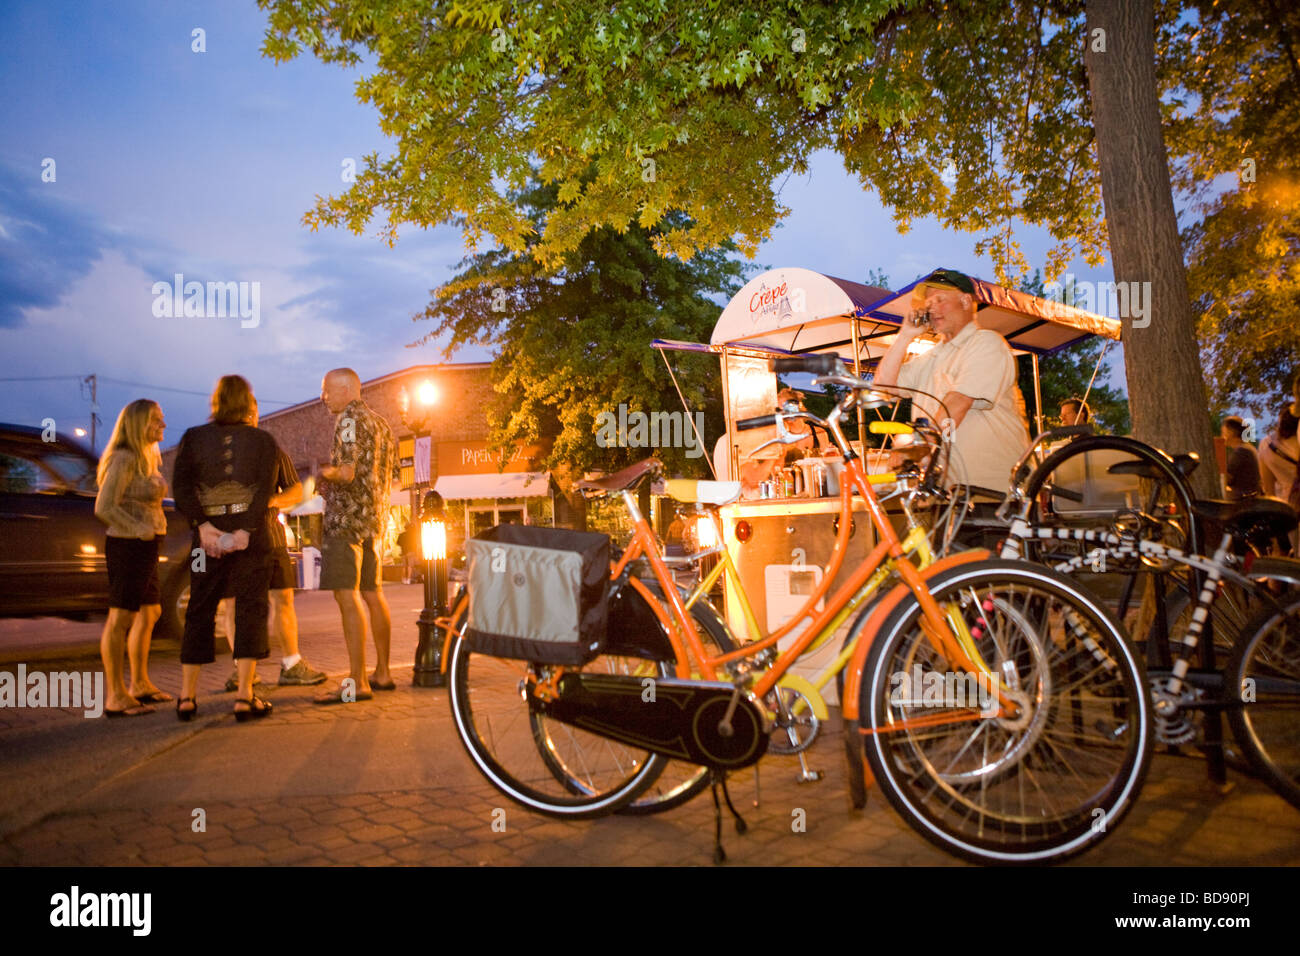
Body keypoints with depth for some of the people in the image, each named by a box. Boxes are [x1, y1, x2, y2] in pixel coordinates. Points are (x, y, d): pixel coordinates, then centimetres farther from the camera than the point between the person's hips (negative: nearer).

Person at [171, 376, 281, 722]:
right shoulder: (264, 441, 5)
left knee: (199, 612, 10)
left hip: (208, 534, 2)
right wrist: (246, 530, -17)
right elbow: (265, 489, -11)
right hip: (250, 533, -2)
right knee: (250, 609, 0)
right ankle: (244, 695, -5)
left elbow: (181, 484, -5)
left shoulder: (193, 437, 9)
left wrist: (202, 525, -12)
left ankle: (187, 696, 13)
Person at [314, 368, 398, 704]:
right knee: (372, 594, 13)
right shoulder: (379, 422, 18)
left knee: (347, 597, -10)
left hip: (347, 517, -10)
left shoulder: (348, 419, -10)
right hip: (375, 517, 10)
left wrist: (326, 473, 0)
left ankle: (356, 683, -11)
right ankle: (382, 673, 18)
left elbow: (347, 473, -20)